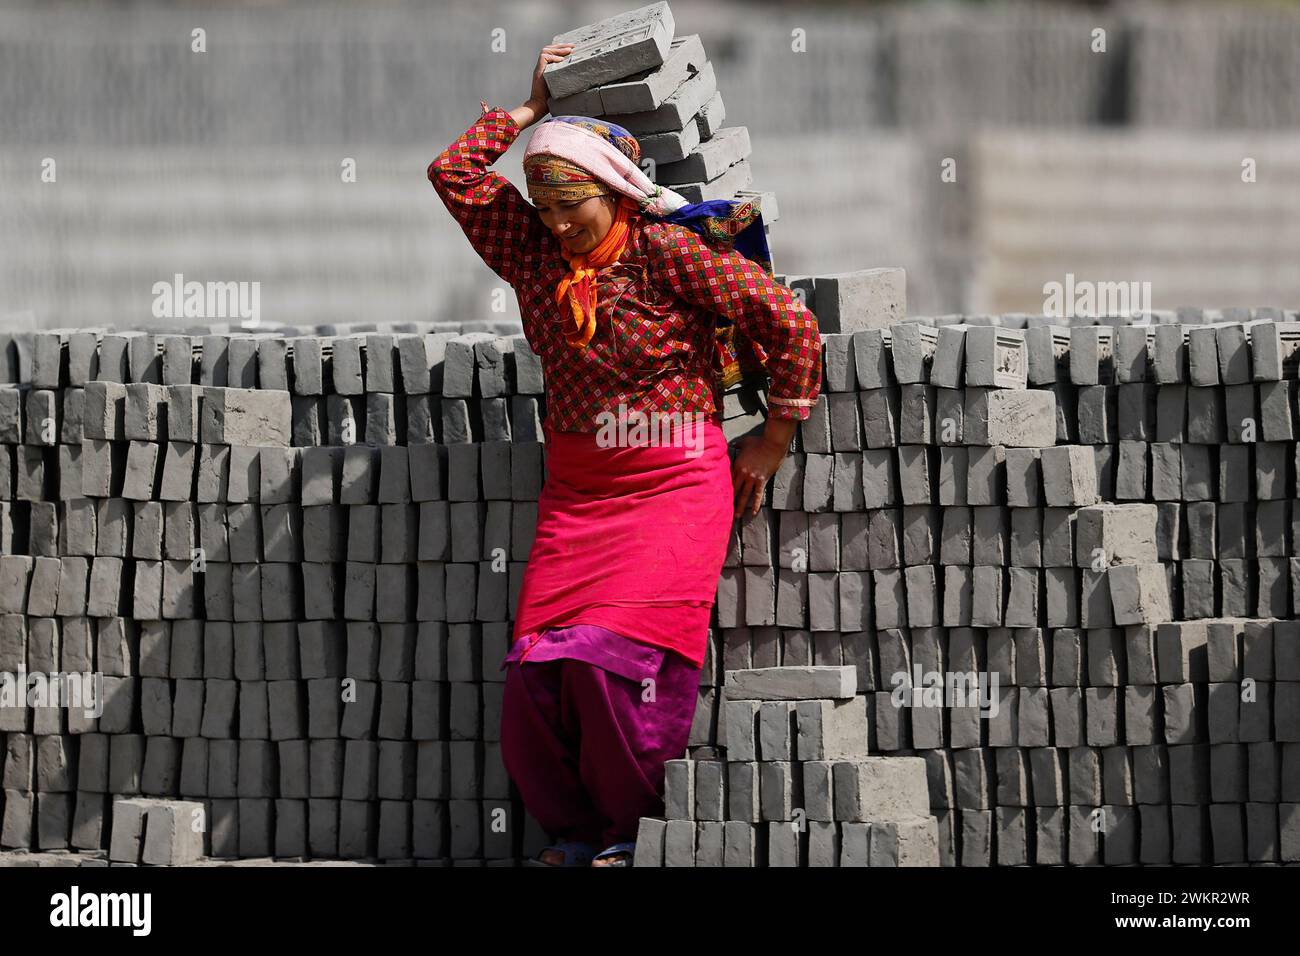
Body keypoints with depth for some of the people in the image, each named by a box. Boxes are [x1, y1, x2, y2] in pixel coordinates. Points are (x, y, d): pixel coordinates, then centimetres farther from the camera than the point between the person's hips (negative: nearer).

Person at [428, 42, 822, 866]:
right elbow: (454, 172, 12)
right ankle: (577, 828, 5)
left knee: (620, 654, -18)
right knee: (537, 666, -9)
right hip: (576, 489, 6)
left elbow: (790, 321, -8)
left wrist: (776, 439, -1)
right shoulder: (534, 252, 7)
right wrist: (532, 109, 13)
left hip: (676, 482, -5)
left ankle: (635, 830, -5)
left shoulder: (669, 251, -10)